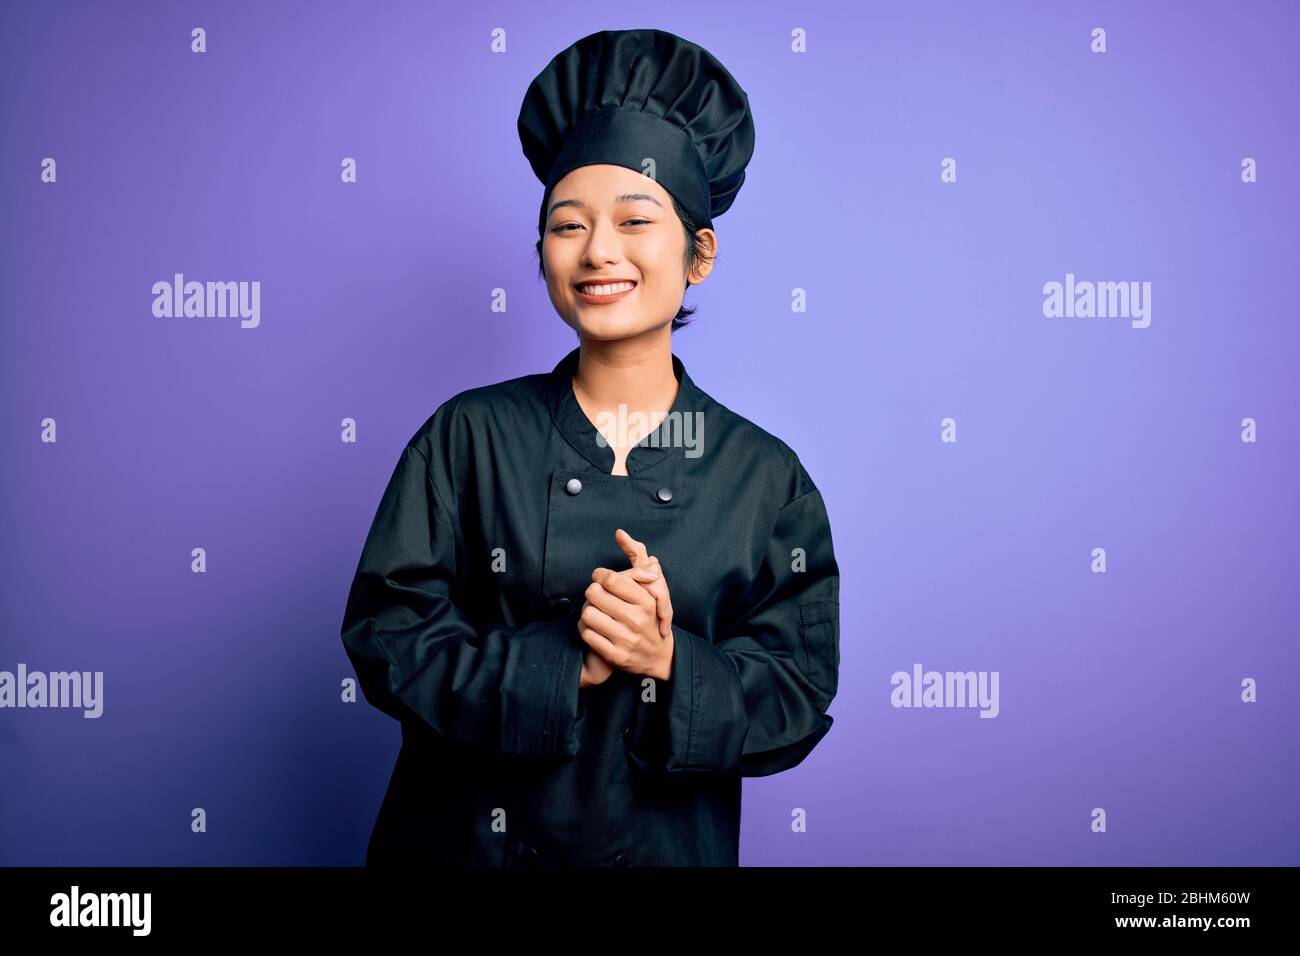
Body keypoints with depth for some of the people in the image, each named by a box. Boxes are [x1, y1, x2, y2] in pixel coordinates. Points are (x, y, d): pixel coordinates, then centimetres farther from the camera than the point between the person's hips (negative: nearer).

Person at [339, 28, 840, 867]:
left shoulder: (765, 476, -7)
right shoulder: (470, 436, -7)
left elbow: (797, 697, -7)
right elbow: (386, 633, -10)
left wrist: (672, 662, -24)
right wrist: (559, 662, -22)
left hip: (669, 845, 1)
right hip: (464, 836, 0)